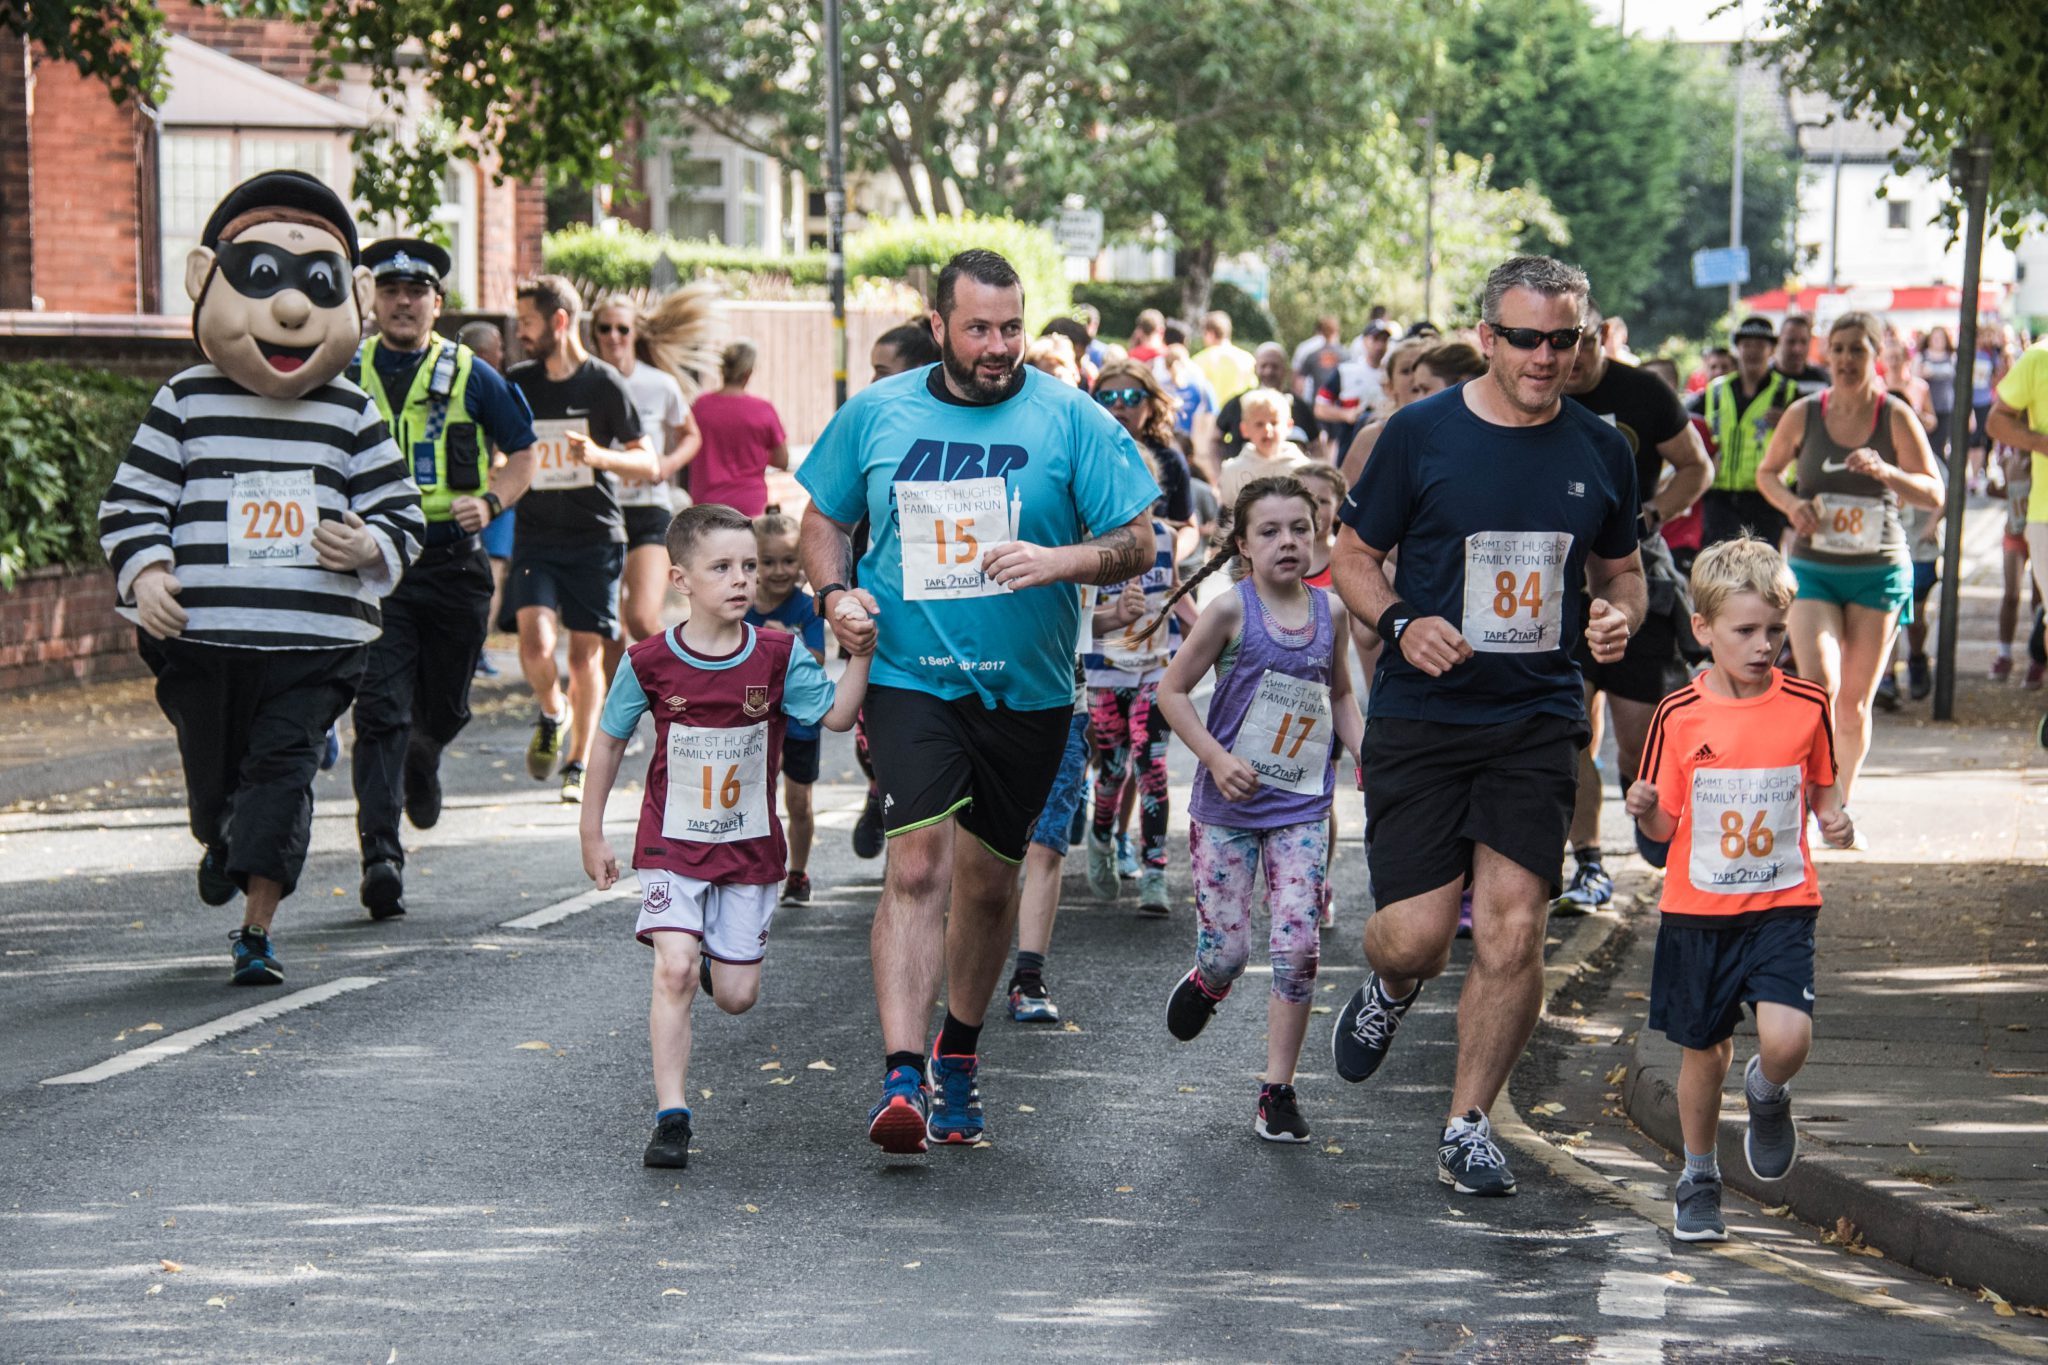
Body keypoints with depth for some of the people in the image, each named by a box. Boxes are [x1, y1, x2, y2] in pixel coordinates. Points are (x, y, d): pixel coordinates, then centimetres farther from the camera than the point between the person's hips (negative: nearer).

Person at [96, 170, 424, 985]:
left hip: (316, 641, 0)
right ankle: (219, 845, 48)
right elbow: (132, 501, 5)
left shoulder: (351, 416, 6)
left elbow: (402, 514, 11)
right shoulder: (186, 404, 4)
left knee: (283, 767, -10)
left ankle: (256, 929, -8)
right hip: (202, 635, 0)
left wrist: (370, 544, -11)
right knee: (212, 776, 12)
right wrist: (144, 573, -12)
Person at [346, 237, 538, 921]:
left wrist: (490, 502, -7)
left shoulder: (470, 376, 3)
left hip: (453, 562, 1)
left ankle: (421, 763, 51)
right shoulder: (346, 374, 5)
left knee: (445, 708, 14)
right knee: (380, 711, -12)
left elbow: (522, 454, 11)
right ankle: (381, 858, -16)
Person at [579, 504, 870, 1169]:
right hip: (671, 846, -2)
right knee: (675, 972, -20)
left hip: (749, 848, 2)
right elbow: (610, 741, 4)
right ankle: (671, 1119, -16)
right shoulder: (649, 663, -9)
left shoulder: (778, 656, -6)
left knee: (737, 997, 4)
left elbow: (837, 714, -8)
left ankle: (715, 958, 42)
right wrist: (592, 832, 8)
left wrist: (862, 651, -21)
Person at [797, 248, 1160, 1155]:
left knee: (989, 881, 12)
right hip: (909, 674, -1)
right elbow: (824, 519, 15)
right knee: (918, 860, -18)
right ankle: (902, 1073, -23)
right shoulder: (875, 414, 3)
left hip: (1026, 687, 1)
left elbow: (1138, 543, -2)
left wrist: (1057, 560, -21)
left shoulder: (1070, 420, -2)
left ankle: (957, 1052, 34)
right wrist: (834, 593, -5)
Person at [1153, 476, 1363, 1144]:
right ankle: (1205, 983, 38)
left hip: (1303, 809, 3)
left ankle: (1279, 1090, 3)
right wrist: (1217, 759, -16)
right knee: (1228, 951, -1)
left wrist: (1366, 752, 4)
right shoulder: (1231, 611, -10)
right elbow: (1172, 689, -6)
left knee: (1298, 948, -8)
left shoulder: (1330, 612, 3)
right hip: (1228, 807, -3)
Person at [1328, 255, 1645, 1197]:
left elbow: (1620, 567, 19)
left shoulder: (1601, 450, 6)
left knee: (1512, 930, -8)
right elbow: (1353, 556, 5)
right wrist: (1401, 623, -14)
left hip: (1538, 721, 2)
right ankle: (1393, 989, 32)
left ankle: (1467, 1128, 8)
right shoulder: (1420, 434, -3)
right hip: (1420, 719, -2)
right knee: (1415, 933, -8)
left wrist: (1620, 615, -4)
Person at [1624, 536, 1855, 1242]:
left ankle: (1768, 1096, 18)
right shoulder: (1679, 715, -6)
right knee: (1704, 1049, 11)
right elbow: (1664, 827, 0)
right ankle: (1699, 1179, 33)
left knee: (1786, 1039, -19)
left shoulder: (1806, 706, -3)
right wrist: (1644, 811, -22)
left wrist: (1837, 815, -8)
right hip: (1698, 909, 0)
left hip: (1782, 903, 0)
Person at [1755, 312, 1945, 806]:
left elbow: (1934, 494, -8)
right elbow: (1767, 472, 14)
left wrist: (1885, 472, -26)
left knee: (1855, 700, 6)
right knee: (1819, 683, -19)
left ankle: (1846, 792, 26)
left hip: (1879, 571, 0)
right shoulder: (1804, 414, -1)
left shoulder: (1896, 418, -5)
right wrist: (1791, 504, -7)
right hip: (1813, 568, 0)